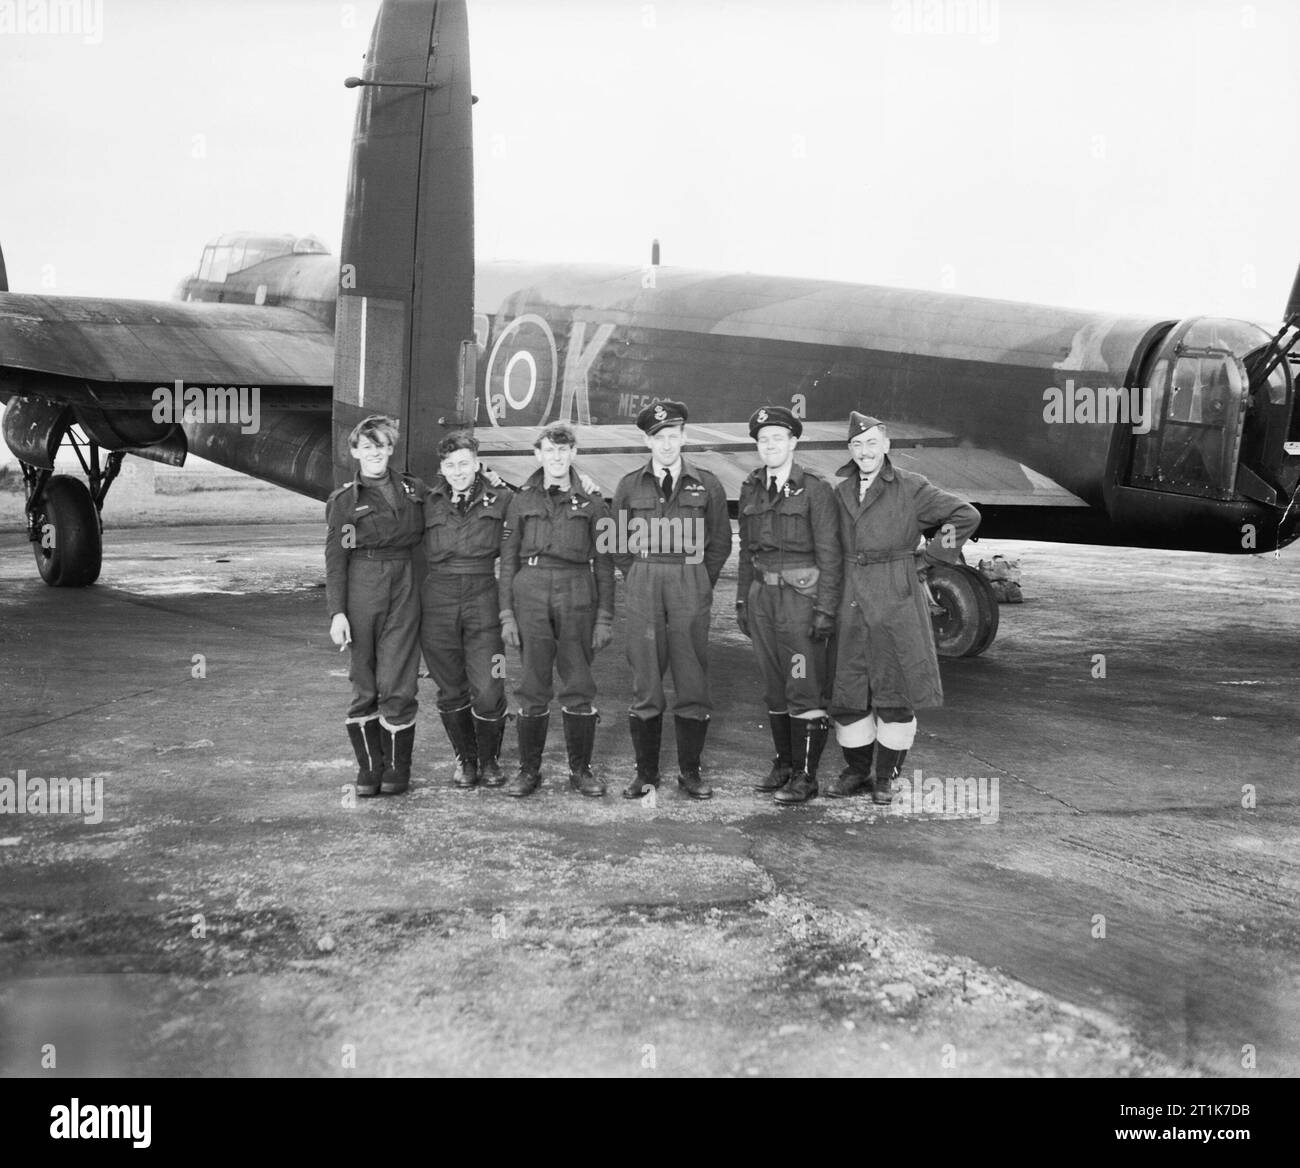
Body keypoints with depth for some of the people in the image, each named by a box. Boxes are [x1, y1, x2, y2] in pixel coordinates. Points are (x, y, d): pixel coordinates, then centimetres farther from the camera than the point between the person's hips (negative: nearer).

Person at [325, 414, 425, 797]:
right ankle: (368, 767, 14)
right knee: (364, 686, 3)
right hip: (361, 590, -1)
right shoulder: (344, 500, 4)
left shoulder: (414, 491, 11)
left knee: (397, 685, -3)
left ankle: (397, 768, 9)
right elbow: (334, 560, 0)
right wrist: (337, 613, -7)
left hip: (404, 591, 1)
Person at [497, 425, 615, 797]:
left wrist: (605, 617, 0)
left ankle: (581, 769, 13)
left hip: (577, 593, 0)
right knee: (533, 688, 2)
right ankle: (529, 769, 12)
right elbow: (508, 559, 9)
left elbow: (604, 563, 6)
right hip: (531, 589, 1)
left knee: (579, 686, 2)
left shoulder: (591, 501, 8)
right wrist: (507, 613, 1)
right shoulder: (522, 501, 10)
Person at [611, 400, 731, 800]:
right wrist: (638, 580, 8)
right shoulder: (630, 485, 7)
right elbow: (617, 542, 14)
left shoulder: (706, 484, 5)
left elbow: (720, 541, 10)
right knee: (645, 683, 2)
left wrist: (699, 583, 6)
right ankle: (646, 771, 11)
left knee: (693, 681, 1)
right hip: (643, 590, 1)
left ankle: (690, 771, 11)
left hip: (691, 590, 0)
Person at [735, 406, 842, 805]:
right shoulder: (751, 490, 10)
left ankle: (805, 776, 3)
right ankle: (784, 764, 23)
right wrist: (742, 600, 12)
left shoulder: (814, 490, -7)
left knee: (806, 689, -3)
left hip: (801, 596, -6)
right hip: (763, 595, 6)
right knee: (774, 689, 12)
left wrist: (826, 610, -14)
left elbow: (829, 555, -9)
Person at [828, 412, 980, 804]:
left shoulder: (911, 488, -3)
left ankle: (887, 778, 12)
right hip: (852, 603, 4)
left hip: (898, 601, -4)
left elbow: (966, 515, -2)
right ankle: (856, 771, 21)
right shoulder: (842, 493, 11)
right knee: (847, 688, 7)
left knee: (895, 689, 1)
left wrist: (929, 556, -2)